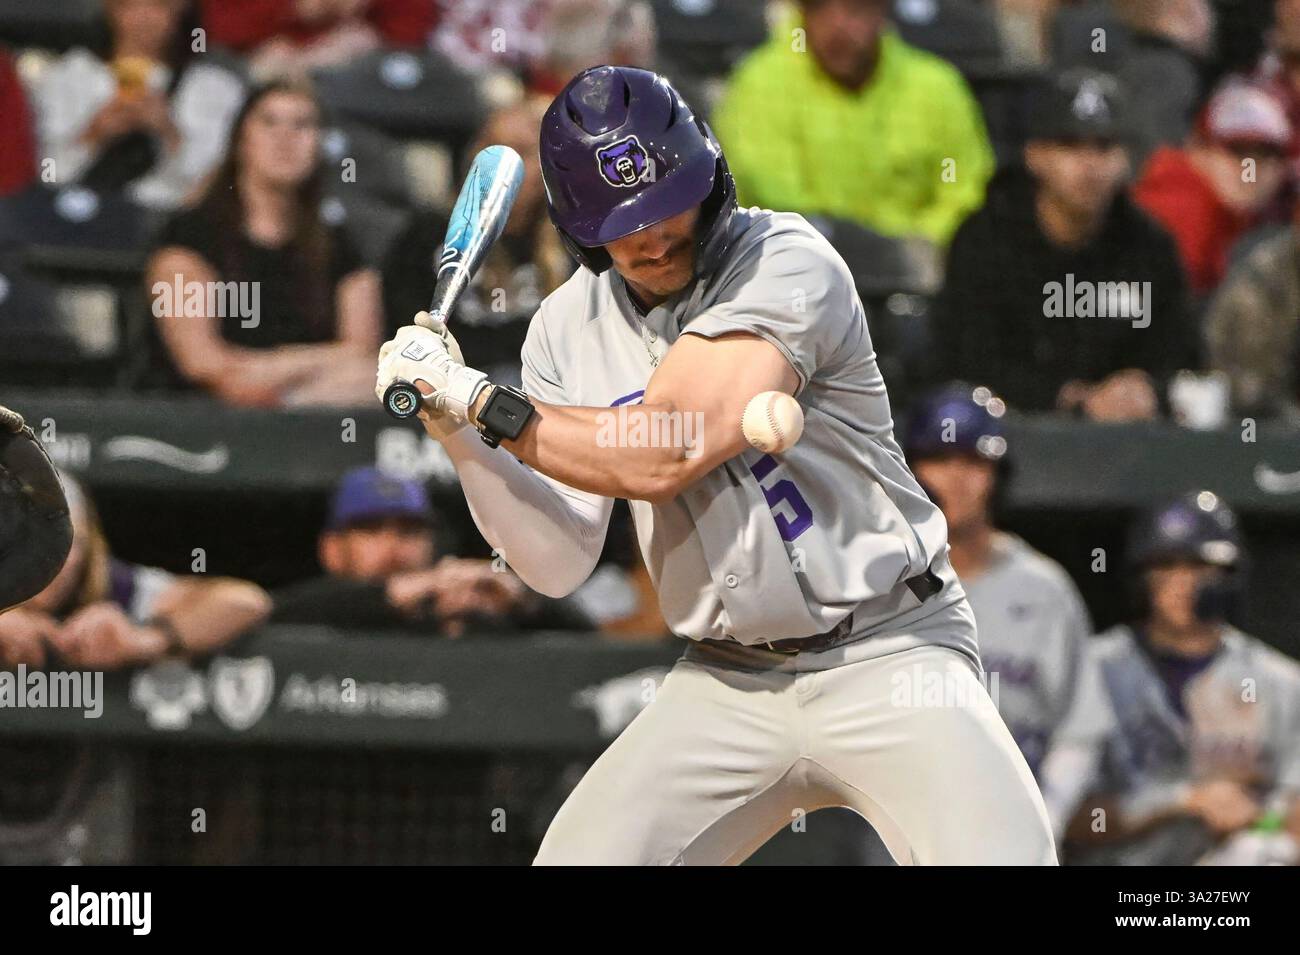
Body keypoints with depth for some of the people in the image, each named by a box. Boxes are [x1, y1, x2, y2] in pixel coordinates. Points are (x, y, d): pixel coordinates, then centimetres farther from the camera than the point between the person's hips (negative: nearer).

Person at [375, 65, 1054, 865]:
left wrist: (480, 401, -16)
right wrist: (459, 433, -12)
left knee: (1004, 855, -25)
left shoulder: (786, 261, -15)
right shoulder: (570, 327, 3)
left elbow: (665, 456, -23)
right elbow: (561, 564, 0)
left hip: (887, 651, -5)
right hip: (728, 683, 5)